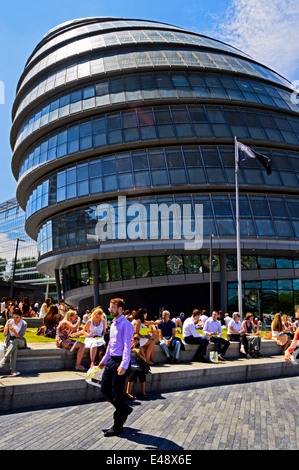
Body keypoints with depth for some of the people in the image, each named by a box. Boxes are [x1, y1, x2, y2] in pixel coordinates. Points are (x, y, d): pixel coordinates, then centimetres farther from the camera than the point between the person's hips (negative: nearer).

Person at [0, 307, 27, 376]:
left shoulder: (24, 324, -9)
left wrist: (14, 331, -31)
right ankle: (13, 369, -45)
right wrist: (7, 327, -20)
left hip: (20, 342, -1)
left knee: (15, 341, -38)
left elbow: (19, 337, -13)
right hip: (10, 341, 1)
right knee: (15, 348, -36)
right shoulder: (9, 321, -2)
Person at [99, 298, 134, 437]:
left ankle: (117, 426, 11)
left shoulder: (126, 324, -13)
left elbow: (127, 345, -20)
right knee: (104, 388, 12)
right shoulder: (113, 324, 14)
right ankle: (125, 409, 30)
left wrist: (124, 365, -28)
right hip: (111, 360, 9)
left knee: (117, 394, -2)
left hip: (120, 361, -9)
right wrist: (104, 359, 27)